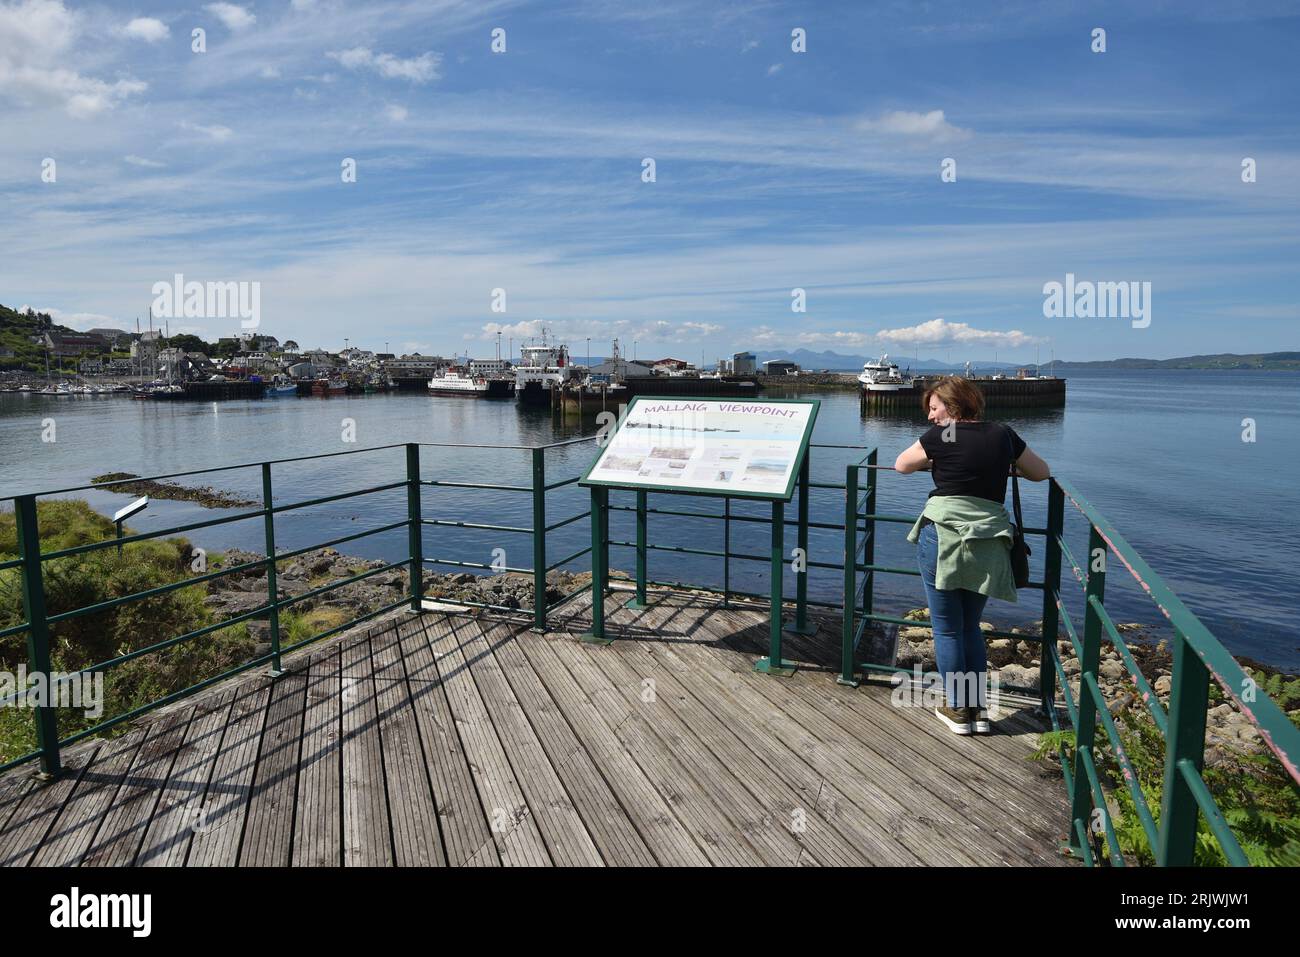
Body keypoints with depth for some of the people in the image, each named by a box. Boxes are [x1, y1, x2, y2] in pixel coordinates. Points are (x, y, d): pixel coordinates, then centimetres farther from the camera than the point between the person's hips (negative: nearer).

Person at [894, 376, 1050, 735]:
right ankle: (978, 707, 24)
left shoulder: (940, 436, -4)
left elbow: (901, 465, 10)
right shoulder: (1003, 434, 7)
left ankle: (956, 708, 18)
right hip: (988, 543, 4)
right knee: (971, 626, 20)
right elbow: (1042, 472, 19)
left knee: (947, 628, 9)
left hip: (942, 538, -4)